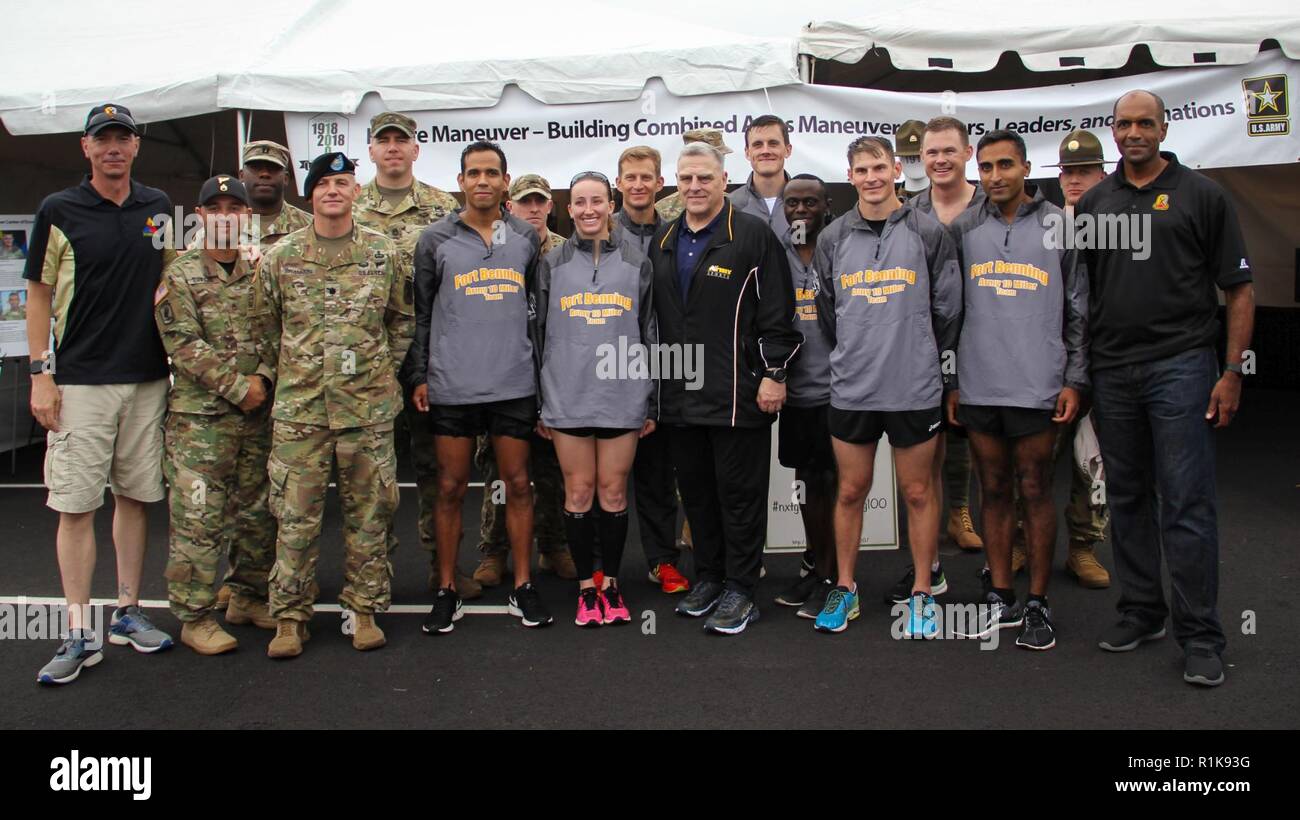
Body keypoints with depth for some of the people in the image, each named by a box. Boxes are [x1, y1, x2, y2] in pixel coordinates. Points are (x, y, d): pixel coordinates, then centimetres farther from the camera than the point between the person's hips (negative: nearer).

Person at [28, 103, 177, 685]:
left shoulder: (159, 208, 9)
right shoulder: (59, 211, 0)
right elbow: (39, 295, 1)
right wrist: (41, 374, -5)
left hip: (148, 378, 3)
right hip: (79, 381, -3)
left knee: (135, 496, 10)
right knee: (75, 506, -3)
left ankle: (128, 613, 22)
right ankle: (79, 633, 4)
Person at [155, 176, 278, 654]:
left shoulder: (259, 275, 12)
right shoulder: (180, 276, -1)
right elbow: (184, 344, -10)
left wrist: (263, 378, -9)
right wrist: (237, 387, -15)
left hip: (258, 416, 5)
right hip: (199, 416, -4)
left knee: (256, 512, 11)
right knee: (197, 517, -4)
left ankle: (248, 597, 26)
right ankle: (195, 616, 6)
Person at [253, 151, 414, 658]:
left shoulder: (384, 253, 4)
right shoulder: (280, 256, 4)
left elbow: (402, 318, 15)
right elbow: (265, 326, 13)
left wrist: (387, 368, 8)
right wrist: (281, 374, 8)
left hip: (369, 403, 0)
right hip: (298, 405, 0)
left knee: (369, 511, 6)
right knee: (295, 512, 2)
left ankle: (365, 609, 20)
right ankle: (290, 616, 15)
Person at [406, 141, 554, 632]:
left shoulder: (527, 238, 9)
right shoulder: (436, 239, 4)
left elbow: (540, 306, 13)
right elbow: (420, 312, 5)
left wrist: (543, 369, 9)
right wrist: (418, 376, -1)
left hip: (514, 384, 1)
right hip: (451, 386, -1)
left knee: (517, 484, 7)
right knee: (451, 488, 5)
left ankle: (523, 586, 18)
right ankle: (447, 590, 17)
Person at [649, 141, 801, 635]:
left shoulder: (753, 235, -4)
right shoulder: (663, 242, 15)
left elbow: (777, 314, -7)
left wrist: (773, 374, -11)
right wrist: (654, 383, 17)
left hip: (737, 394, -6)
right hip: (680, 393, 6)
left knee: (739, 492, 1)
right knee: (695, 491, 14)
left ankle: (739, 591, 11)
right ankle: (707, 579, 27)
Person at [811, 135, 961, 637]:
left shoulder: (928, 232, -1)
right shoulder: (833, 238, 6)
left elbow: (948, 308, 4)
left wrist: (919, 356, 9)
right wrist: (857, 356, 13)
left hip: (915, 388, -2)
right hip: (850, 389, 2)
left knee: (918, 491, 7)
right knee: (850, 491, 9)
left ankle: (923, 592, 20)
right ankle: (844, 589, 22)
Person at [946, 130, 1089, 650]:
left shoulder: (1060, 227, 3)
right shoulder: (963, 230, 8)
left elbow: (1080, 310, 4)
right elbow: (948, 309, 9)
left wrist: (1075, 380, -3)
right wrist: (948, 381, 6)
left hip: (1038, 386, -2)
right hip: (977, 387, 2)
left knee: (1035, 491, 3)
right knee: (994, 490, 9)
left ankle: (1038, 603, 13)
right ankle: (1000, 597, 20)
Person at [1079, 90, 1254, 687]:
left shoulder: (1201, 194, 2)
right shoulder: (1093, 203, 12)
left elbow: (1239, 290, 1)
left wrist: (1232, 372, -6)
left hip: (1181, 365, -4)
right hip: (1110, 370, 4)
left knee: (1186, 503, -4)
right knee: (1126, 497, 11)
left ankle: (1199, 635, 5)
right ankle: (1141, 611, 24)